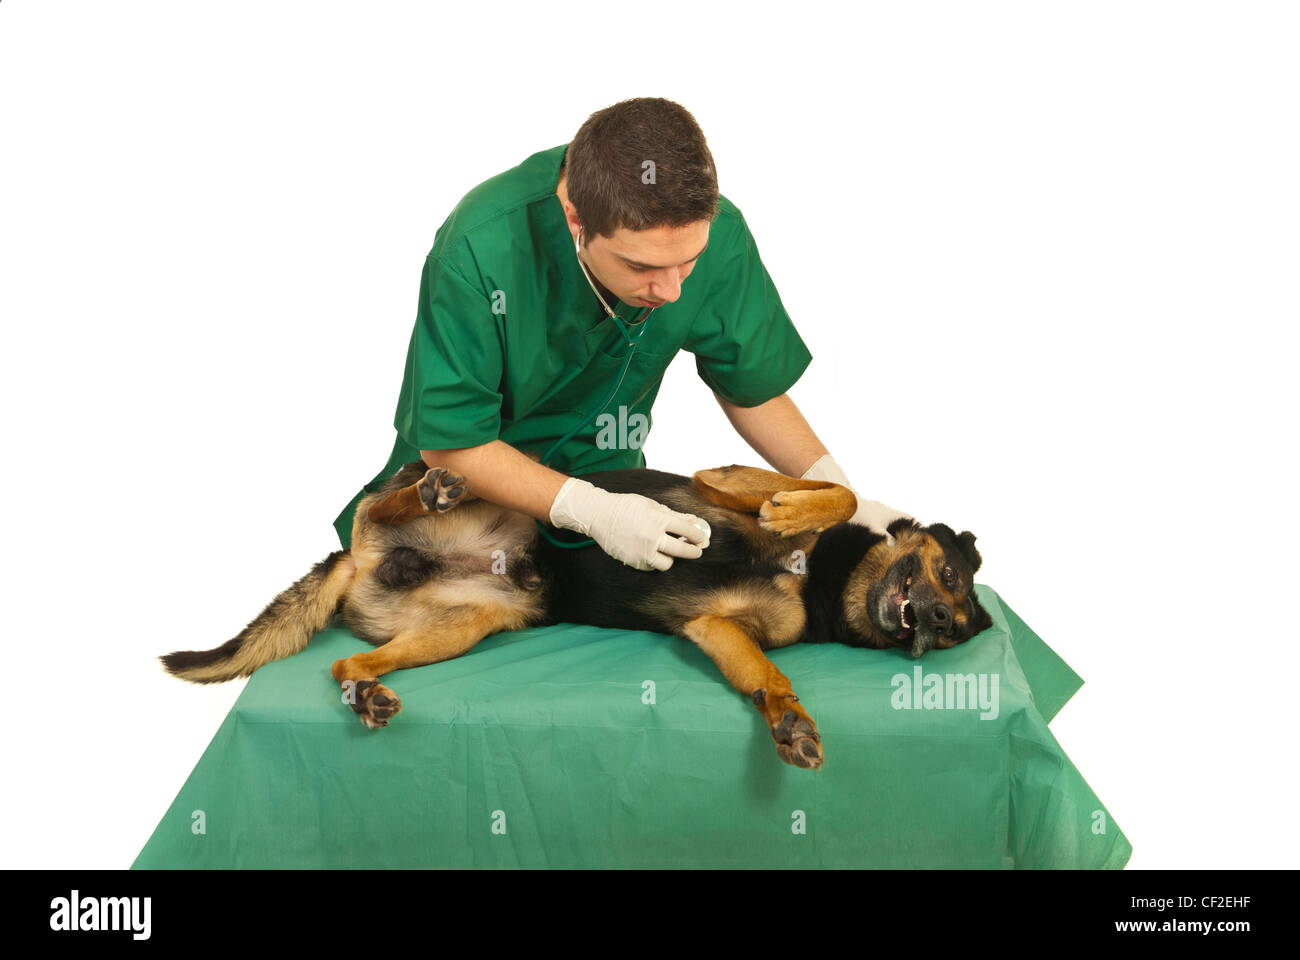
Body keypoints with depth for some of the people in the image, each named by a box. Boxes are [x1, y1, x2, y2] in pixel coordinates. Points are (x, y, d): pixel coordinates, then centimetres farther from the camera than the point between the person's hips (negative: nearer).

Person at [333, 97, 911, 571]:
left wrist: (836, 490, -15)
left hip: (602, 478, 3)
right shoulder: (480, 249, -32)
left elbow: (751, 387, -3)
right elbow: (449, 442, -23)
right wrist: (592, 511, -32)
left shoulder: (718, 236, -20)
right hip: (474, 483, -2)